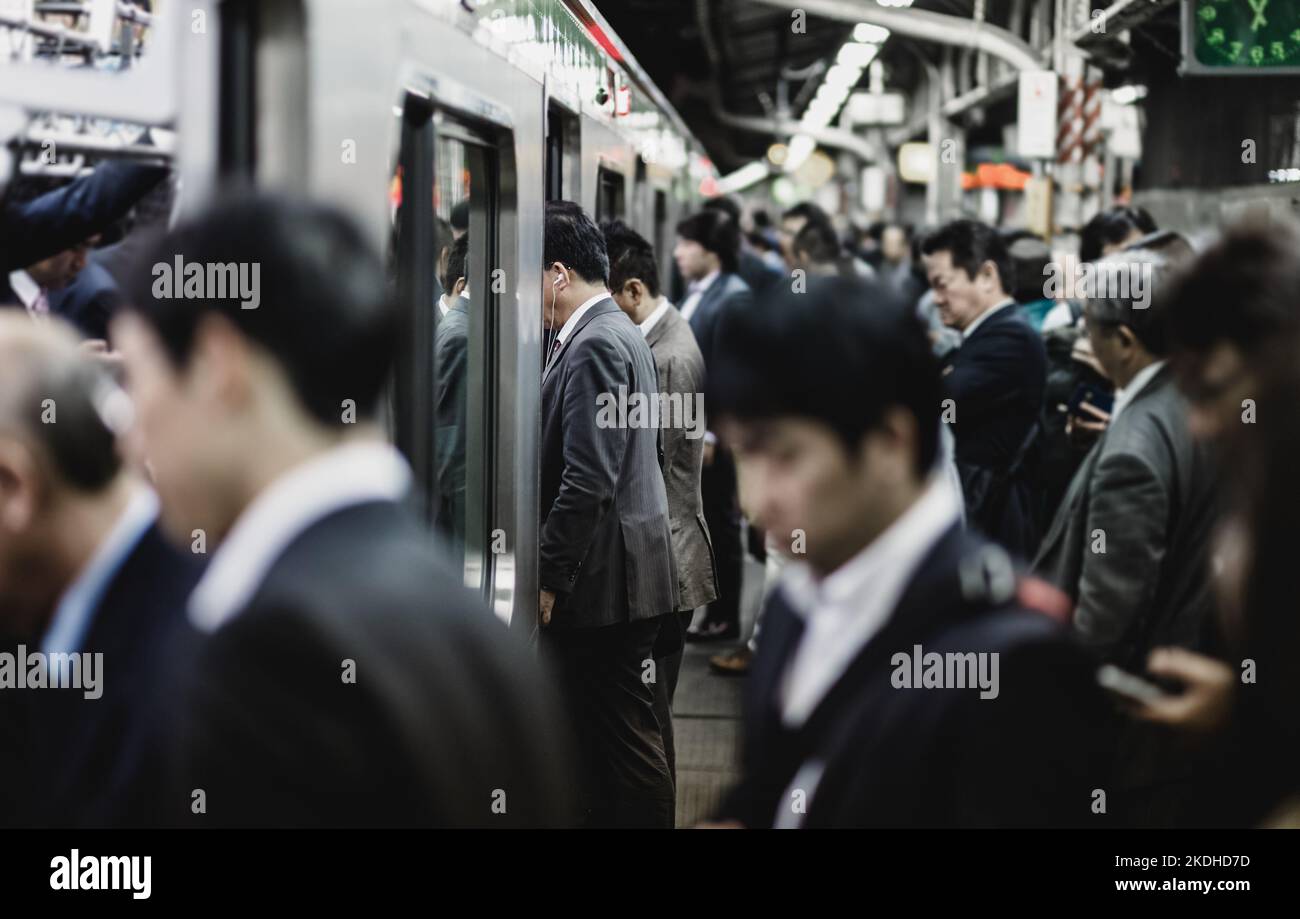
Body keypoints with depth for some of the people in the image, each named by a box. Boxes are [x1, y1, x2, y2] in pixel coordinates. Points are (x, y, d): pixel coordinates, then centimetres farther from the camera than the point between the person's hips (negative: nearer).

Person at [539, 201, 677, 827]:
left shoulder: (596, 345, -16)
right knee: (591, 731, 15)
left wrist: (548, 576, -17)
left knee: (625, 735, -2)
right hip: (607, 580, 10)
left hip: (605, 579, -10)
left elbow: (589, 479, -22)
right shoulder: (614, 334, 15)